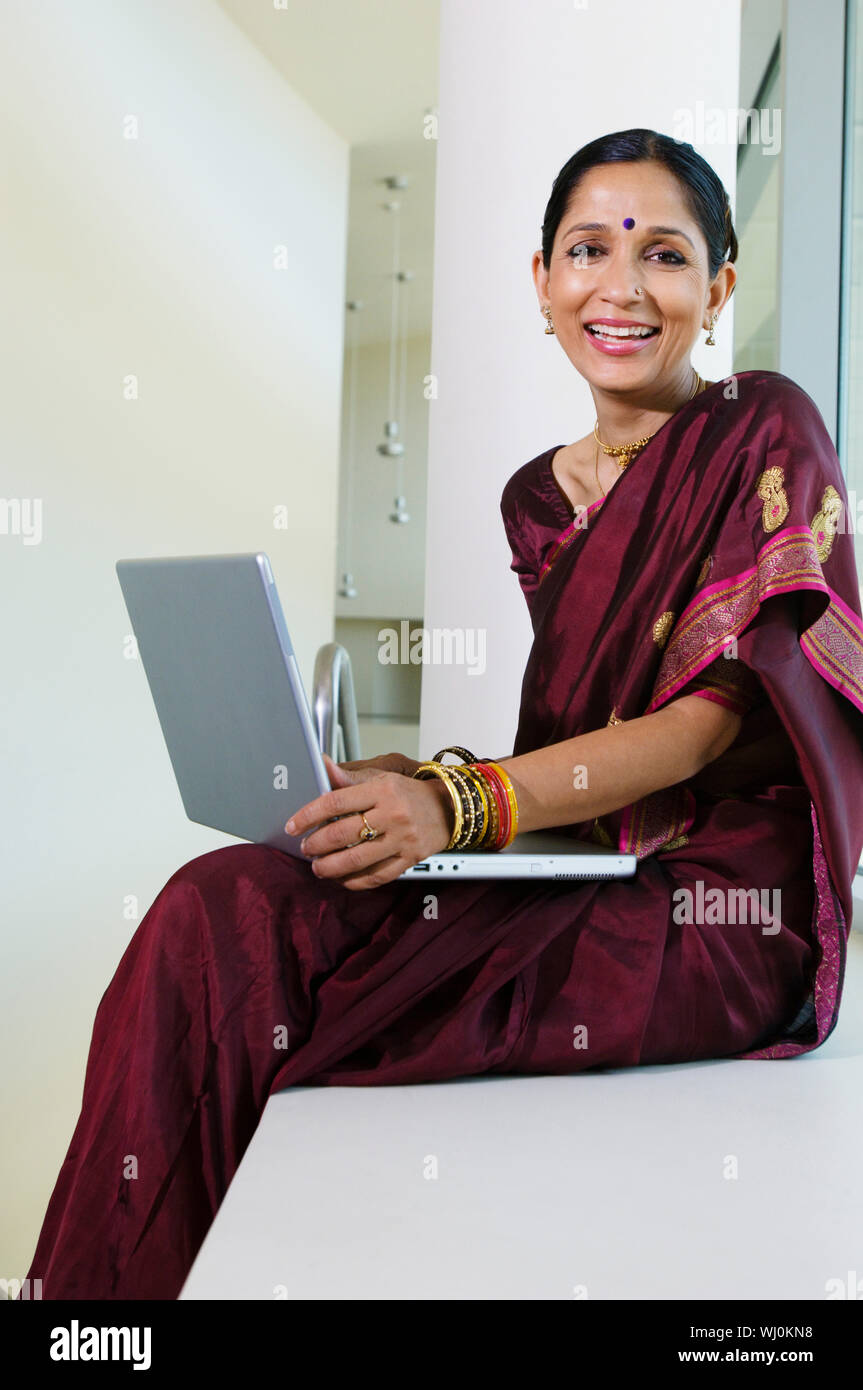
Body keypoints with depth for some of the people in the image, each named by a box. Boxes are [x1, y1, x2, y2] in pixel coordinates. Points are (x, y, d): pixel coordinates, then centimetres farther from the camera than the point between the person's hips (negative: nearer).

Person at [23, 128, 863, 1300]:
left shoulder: (768, 435, -5)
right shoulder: (538, 497, 14)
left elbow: (713, 717, -14)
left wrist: (466, 804, -26)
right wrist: (419, 784, -4)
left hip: (724, 909, -6)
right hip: (591, 884, 6)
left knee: (231, 931, -21)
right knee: (229, 898, -17)